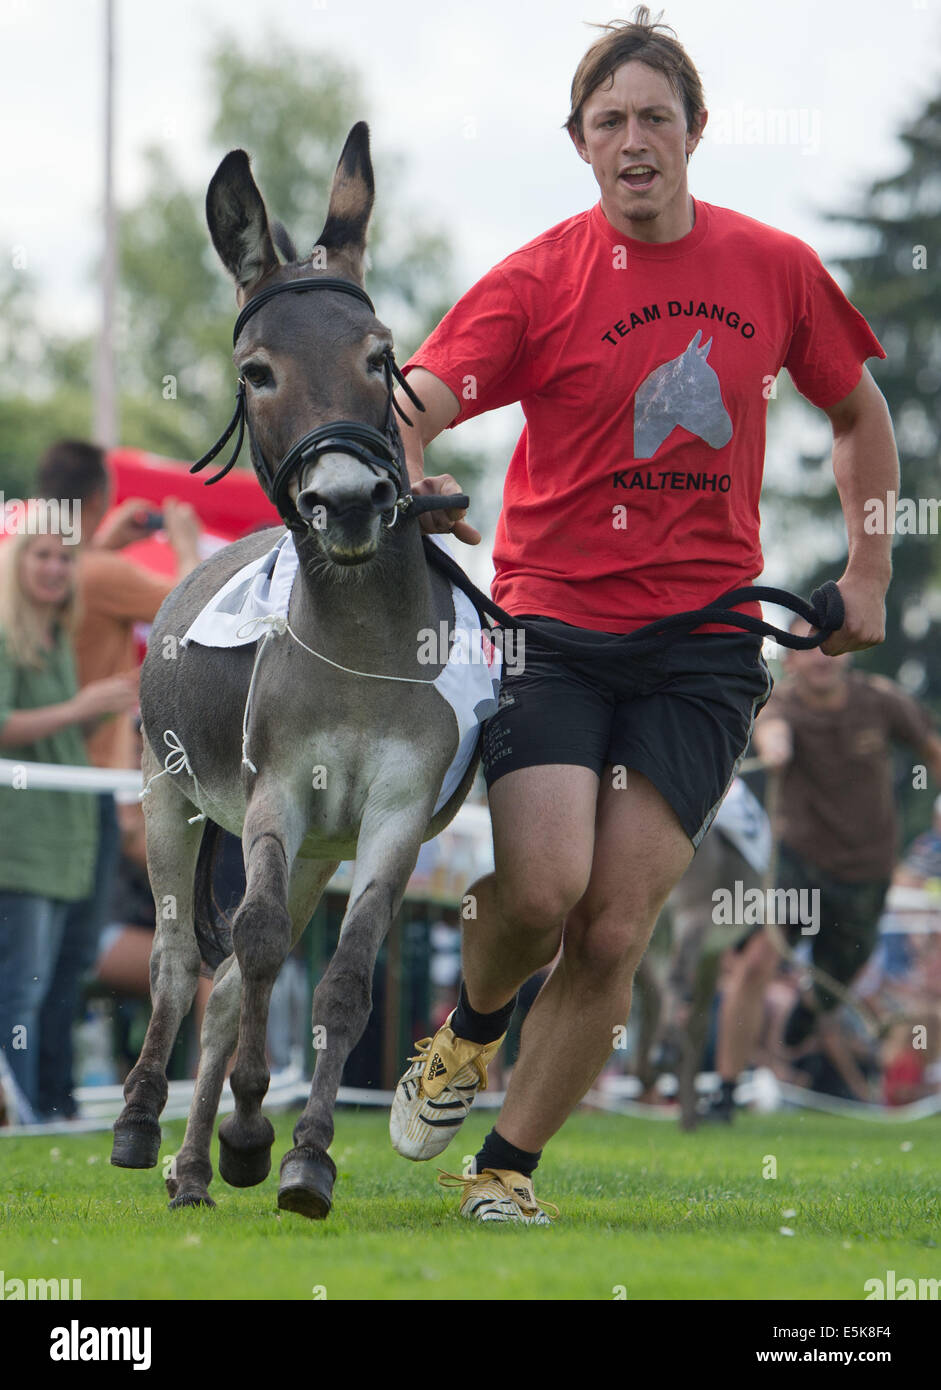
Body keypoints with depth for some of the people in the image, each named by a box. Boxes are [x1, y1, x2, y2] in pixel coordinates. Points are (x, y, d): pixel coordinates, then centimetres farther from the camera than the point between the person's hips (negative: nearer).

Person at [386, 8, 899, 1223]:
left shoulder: (775, 269, 5)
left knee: (613, 930, -5)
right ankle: (472, 1027, 14)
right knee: (543, 885, -20)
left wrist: (868, 575, 15)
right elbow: (413, 401, -14)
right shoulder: (538, 280, -3)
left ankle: (509, 1164, 12)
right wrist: (407, 478, -36)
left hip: (705, 647, 2)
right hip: (555, 626, -2)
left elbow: (857, 413, 20)